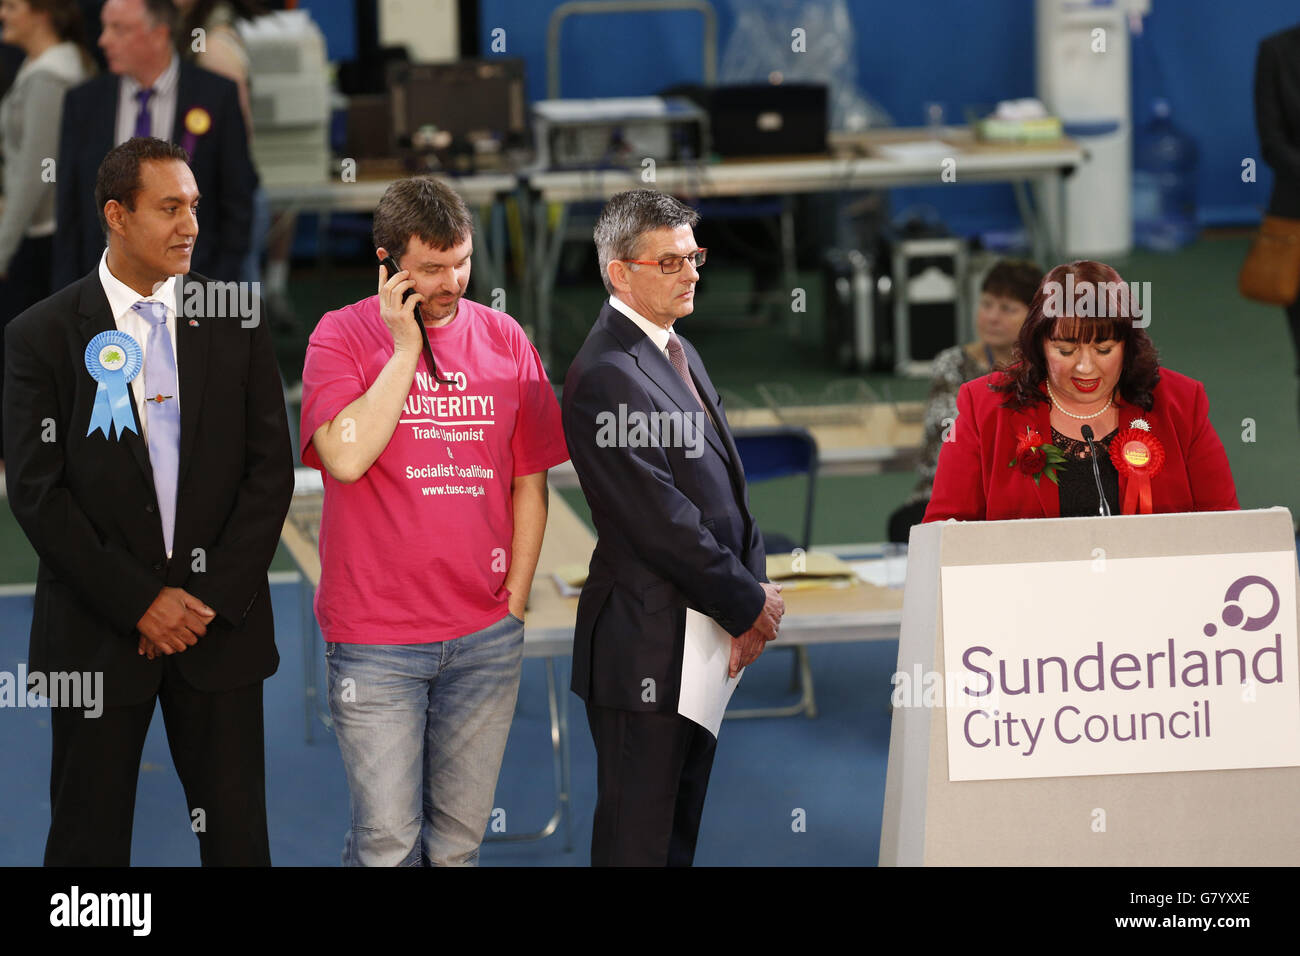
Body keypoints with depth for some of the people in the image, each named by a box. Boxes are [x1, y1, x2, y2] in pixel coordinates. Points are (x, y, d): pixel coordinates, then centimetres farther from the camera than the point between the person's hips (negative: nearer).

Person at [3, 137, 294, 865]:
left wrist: (215, 599, -7)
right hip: (97, 633, -1)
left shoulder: (236, 325, 4)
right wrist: (140, 603, -10)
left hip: (222, 619, 1)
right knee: (91, 838, 6)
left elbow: (270, 471, 2)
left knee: (236, 833, 4)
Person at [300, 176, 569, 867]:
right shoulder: (342, 336, -2)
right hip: (377, 643, -3)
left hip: (486, 640, 3)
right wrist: (405, 347, -13)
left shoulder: (503, 339, 7)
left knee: (458, 841, 7)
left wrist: (514, 602, 6)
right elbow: (346, 457, -18)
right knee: (388, 843, -3)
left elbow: (529, 483, 11)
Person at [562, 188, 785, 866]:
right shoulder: (606, 376, -18)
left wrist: (752, 591, 0)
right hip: (646, 649, -10)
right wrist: (750, 604, -12)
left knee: (680, 828, 17)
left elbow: (726, 487, 14)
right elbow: (662, 523, -20)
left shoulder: (678, 352, 14)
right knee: (638, 835, -1)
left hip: (707, 634, 10)